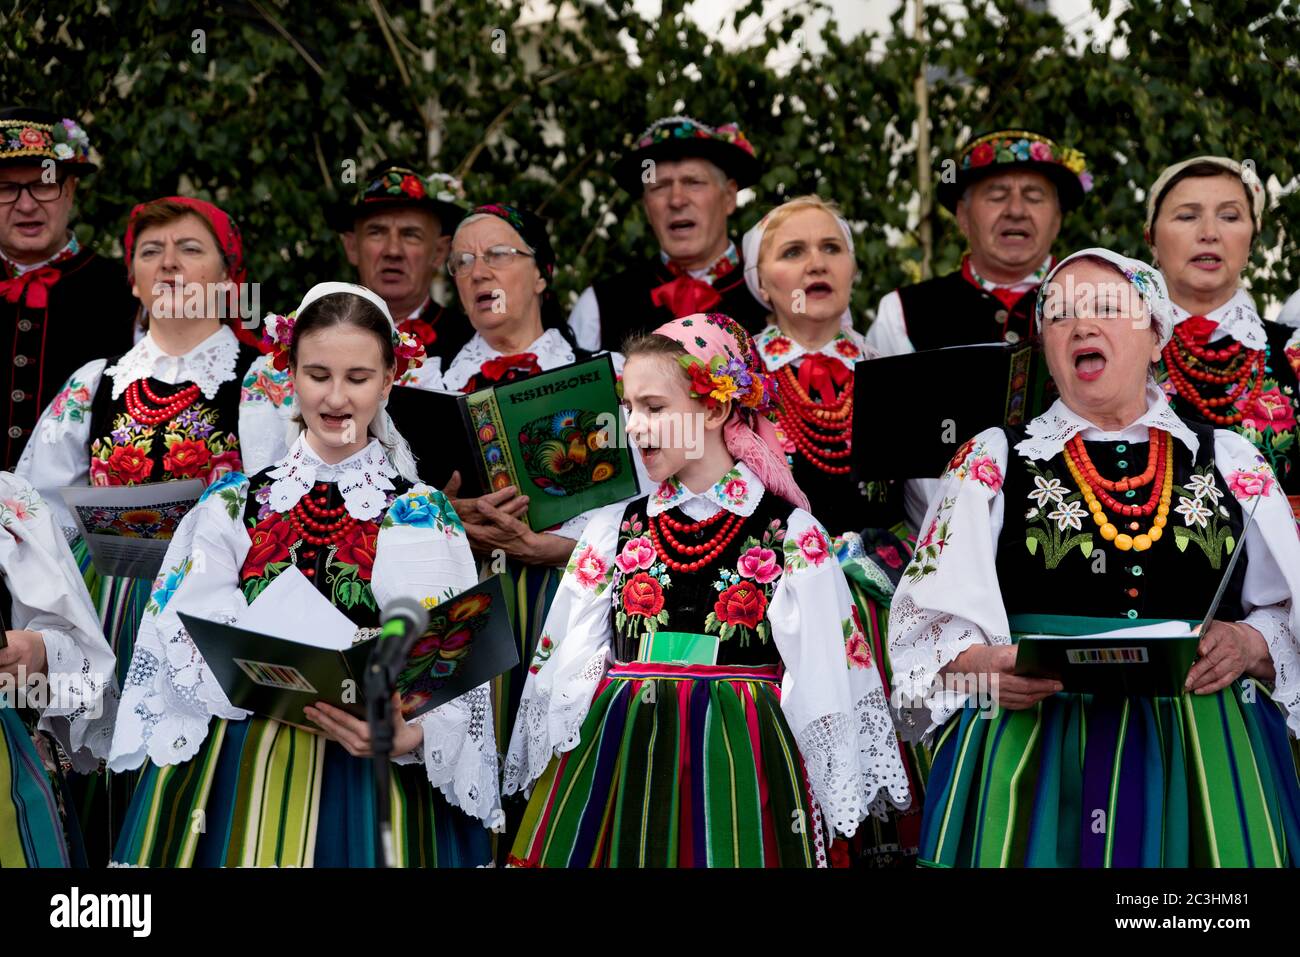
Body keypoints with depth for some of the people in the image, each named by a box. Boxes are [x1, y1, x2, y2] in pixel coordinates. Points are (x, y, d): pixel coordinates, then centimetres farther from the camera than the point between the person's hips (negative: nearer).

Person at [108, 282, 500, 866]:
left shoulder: (427, 518, 3)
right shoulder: (235, 504, 6)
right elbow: (194, 648, -4)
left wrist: (407, 736, -25)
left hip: (374, 786, -1)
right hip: (240, 775, 1)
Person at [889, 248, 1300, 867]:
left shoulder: (1231, 463, 12)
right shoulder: (993, 460, 9)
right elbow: (930, 614, 4)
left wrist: (1249, 646, -9)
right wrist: (982, 666, -16)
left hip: (1203, 758, 1)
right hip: (1028, 747, -1)